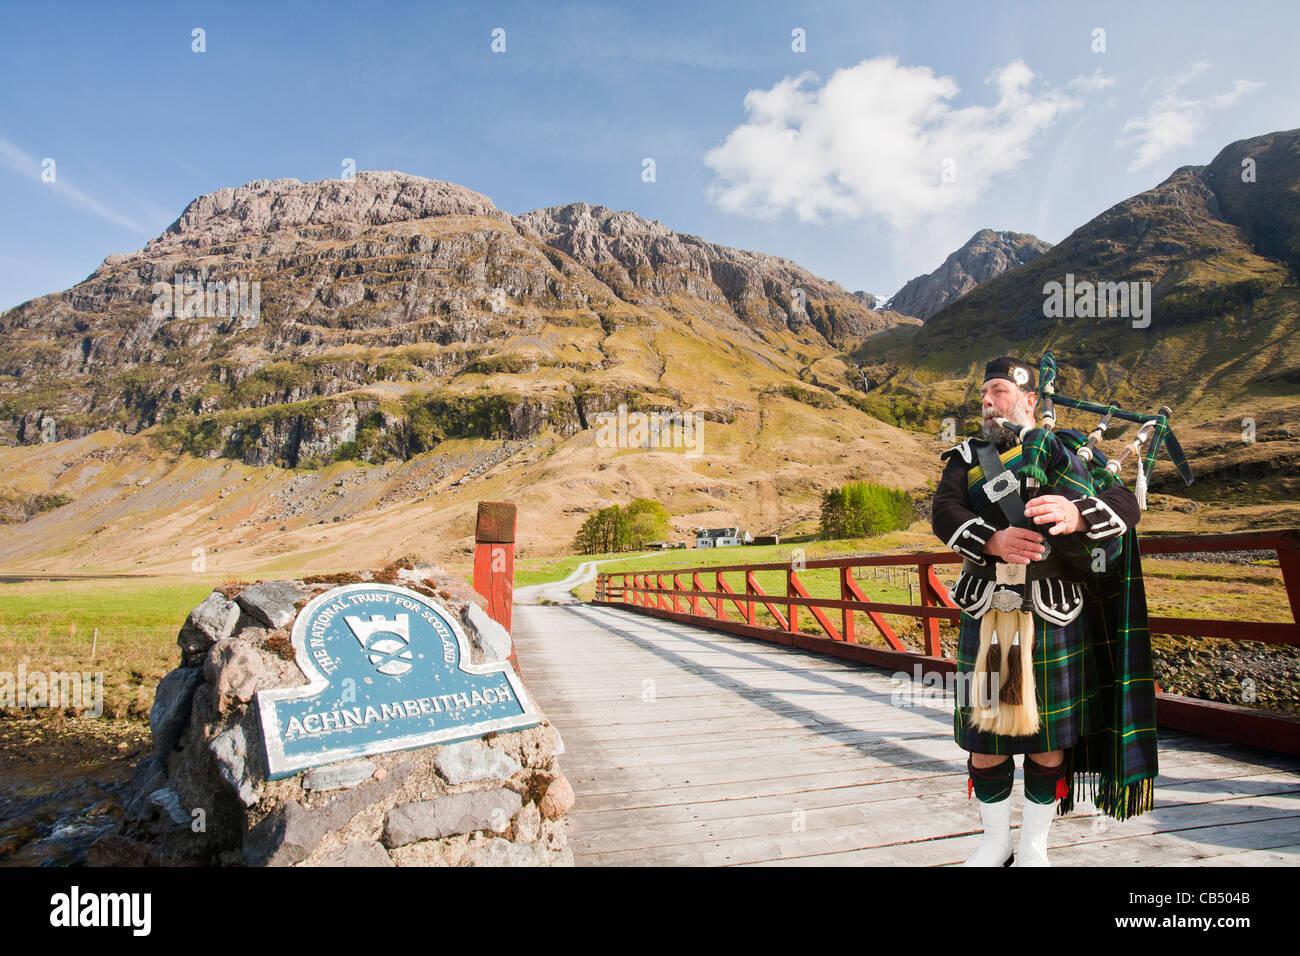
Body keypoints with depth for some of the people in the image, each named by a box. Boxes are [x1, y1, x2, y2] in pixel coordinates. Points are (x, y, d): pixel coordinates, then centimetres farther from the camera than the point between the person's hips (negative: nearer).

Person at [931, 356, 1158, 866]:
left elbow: (1125, 504, -7)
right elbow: (944, 513, -6)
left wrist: (1075, 514, -29)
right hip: (985, 614, 2)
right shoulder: (965, 458, 12)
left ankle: (1034, 846, 27)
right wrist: (991, 540, -25)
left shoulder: (1067, 450, 7)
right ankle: (995, 843, 27)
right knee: (984, 734, 7)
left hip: (1052, 614, -1)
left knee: (1046, 737, 8)